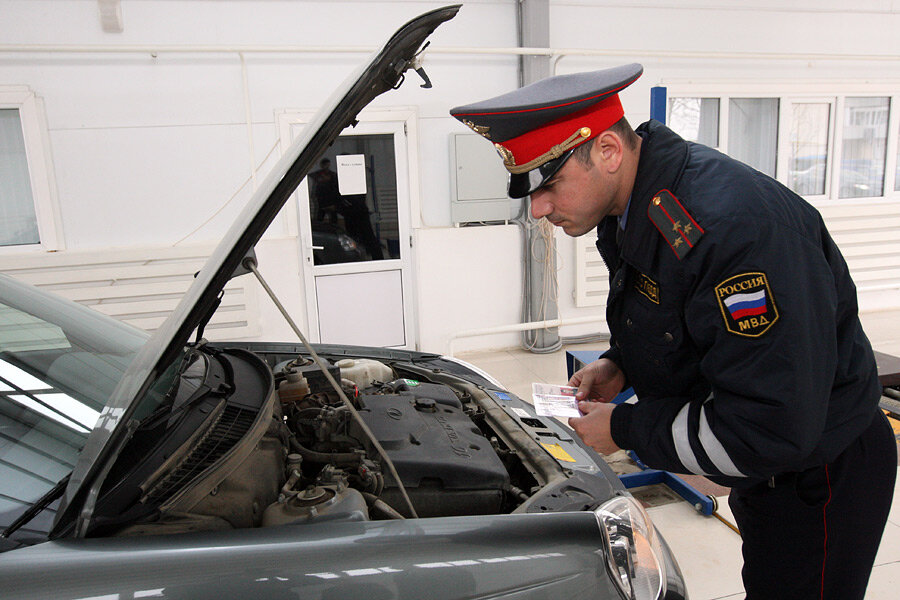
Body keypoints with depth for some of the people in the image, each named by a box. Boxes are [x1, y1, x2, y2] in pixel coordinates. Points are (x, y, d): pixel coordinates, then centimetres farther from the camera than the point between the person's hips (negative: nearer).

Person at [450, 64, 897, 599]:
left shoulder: (737, 226, -35)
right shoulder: (625, 209, -4)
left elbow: (771, 428, -33)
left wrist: (625, 429, -23)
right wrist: (623, 365, -4)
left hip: (823, 477, -8)